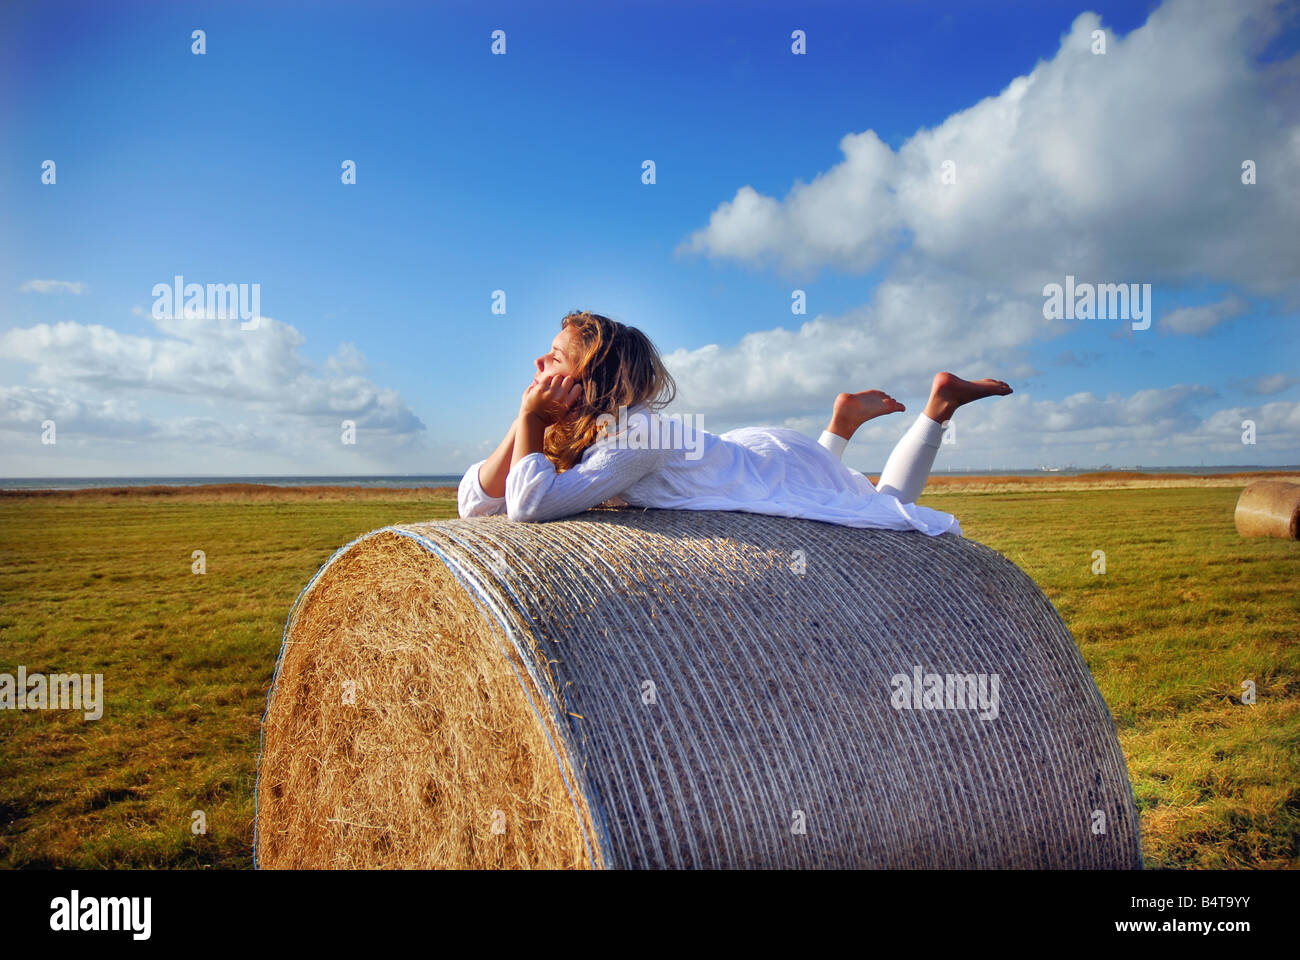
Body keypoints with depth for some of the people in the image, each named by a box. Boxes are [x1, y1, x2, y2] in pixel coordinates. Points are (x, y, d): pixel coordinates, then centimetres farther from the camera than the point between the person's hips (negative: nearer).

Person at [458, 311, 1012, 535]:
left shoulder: (633, 433, -38)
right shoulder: (564, 434, -13)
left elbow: (530, 505, -49)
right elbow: (474, 502, -15)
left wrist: (531, 418, -36)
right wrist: (527, 422, -27)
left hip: (788, 470, -7)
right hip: (750, 453, 7)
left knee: (893, 506, 17)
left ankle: (942, 400, 26)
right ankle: (844, 420, 36)